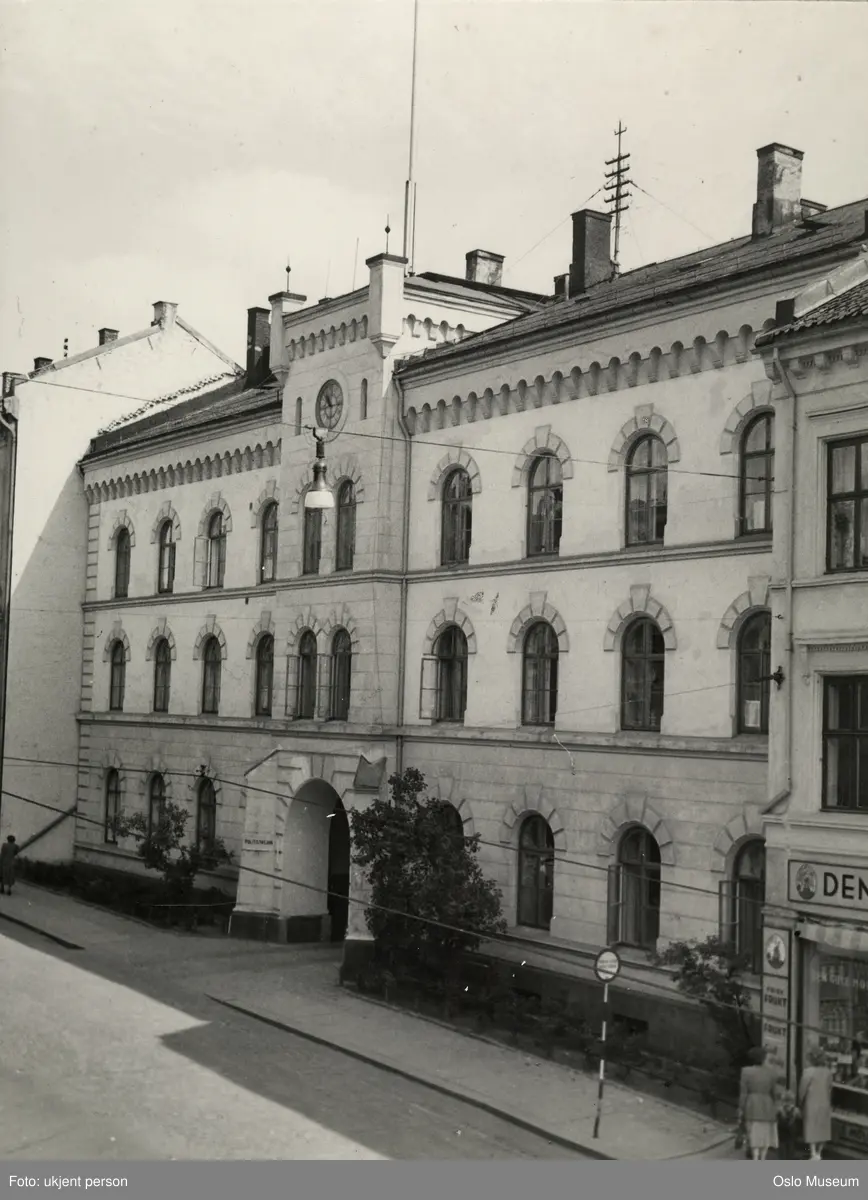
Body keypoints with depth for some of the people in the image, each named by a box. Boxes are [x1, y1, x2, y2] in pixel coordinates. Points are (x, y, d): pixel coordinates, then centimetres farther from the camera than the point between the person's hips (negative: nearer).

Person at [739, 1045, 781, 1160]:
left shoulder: (746, 1072, -8)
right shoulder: (771, 1072, -5)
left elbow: (743, 1093, -7)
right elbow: (774, 1093, 0)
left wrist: (741, 1112, -1)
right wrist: (775, 1109, 13)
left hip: (752, 1107, -1)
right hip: (767, 1108, 1)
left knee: (754, 1137, 2)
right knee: (765, 1136, 14)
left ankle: (755, 1162, -9)